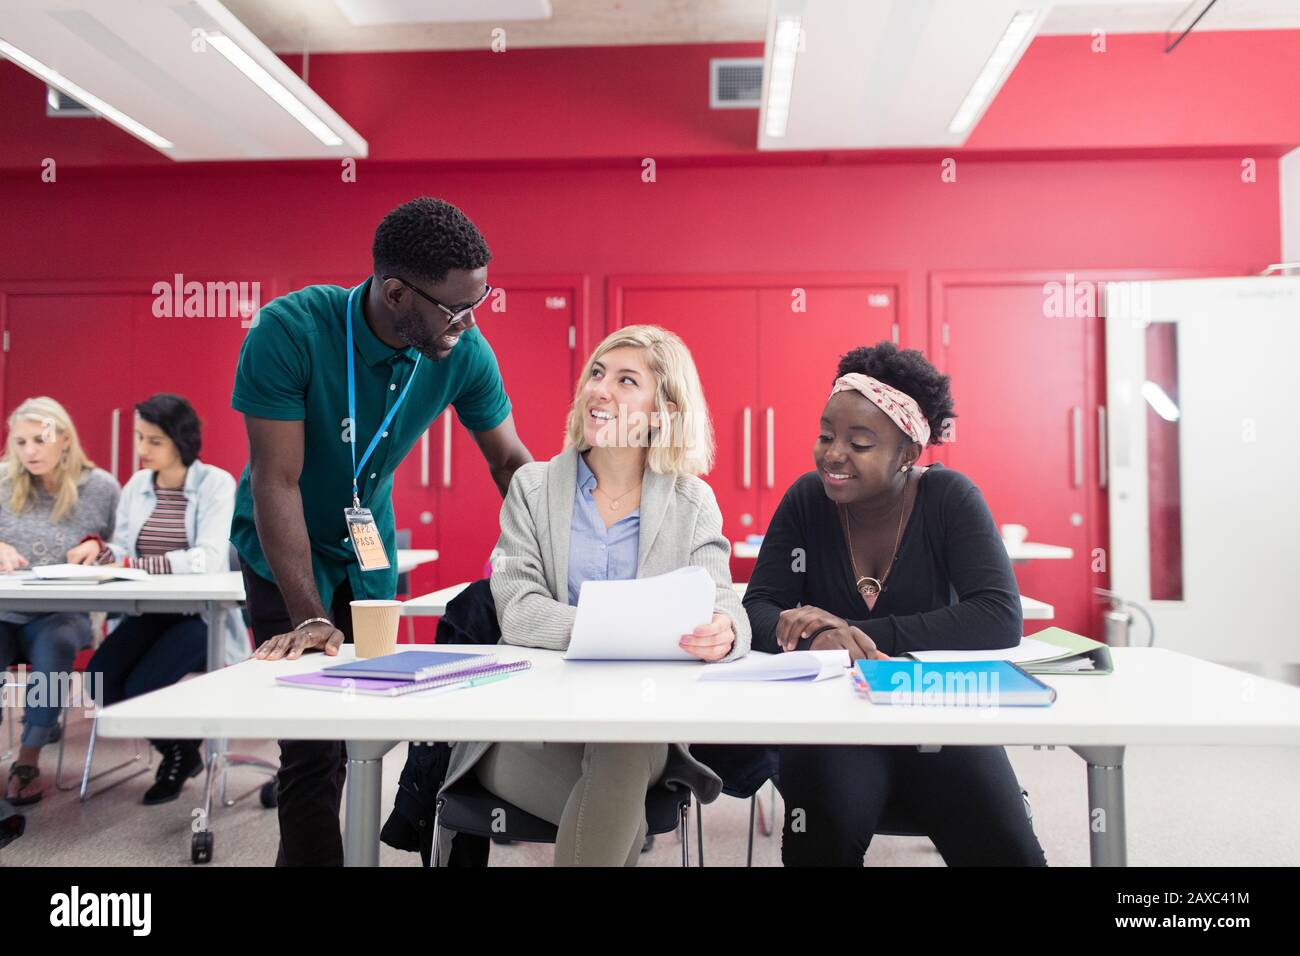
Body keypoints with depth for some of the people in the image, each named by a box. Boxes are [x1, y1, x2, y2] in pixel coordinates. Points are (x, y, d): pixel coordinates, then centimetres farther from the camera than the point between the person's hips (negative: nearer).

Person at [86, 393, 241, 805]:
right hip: (149, 612, 6)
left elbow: (208, 558, -20)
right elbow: (120, 548, 6)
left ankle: (180, 751, 10)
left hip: (202, 615, -5)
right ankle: (174, 748, 8)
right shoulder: (136, 485, 10)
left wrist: (135, 565, -29)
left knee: (142, 685, -24)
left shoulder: (216, 483, -9)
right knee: (100, 675, -19)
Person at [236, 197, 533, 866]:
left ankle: (298, 849, 33)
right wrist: (310, 618, -31)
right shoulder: (289, 332, -28)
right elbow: (277, 482, -27)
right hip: (283, 549, -4)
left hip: (369, 548, 4)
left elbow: (510, 462, -6)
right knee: (312, 747, -10)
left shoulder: (464, 354, -17)